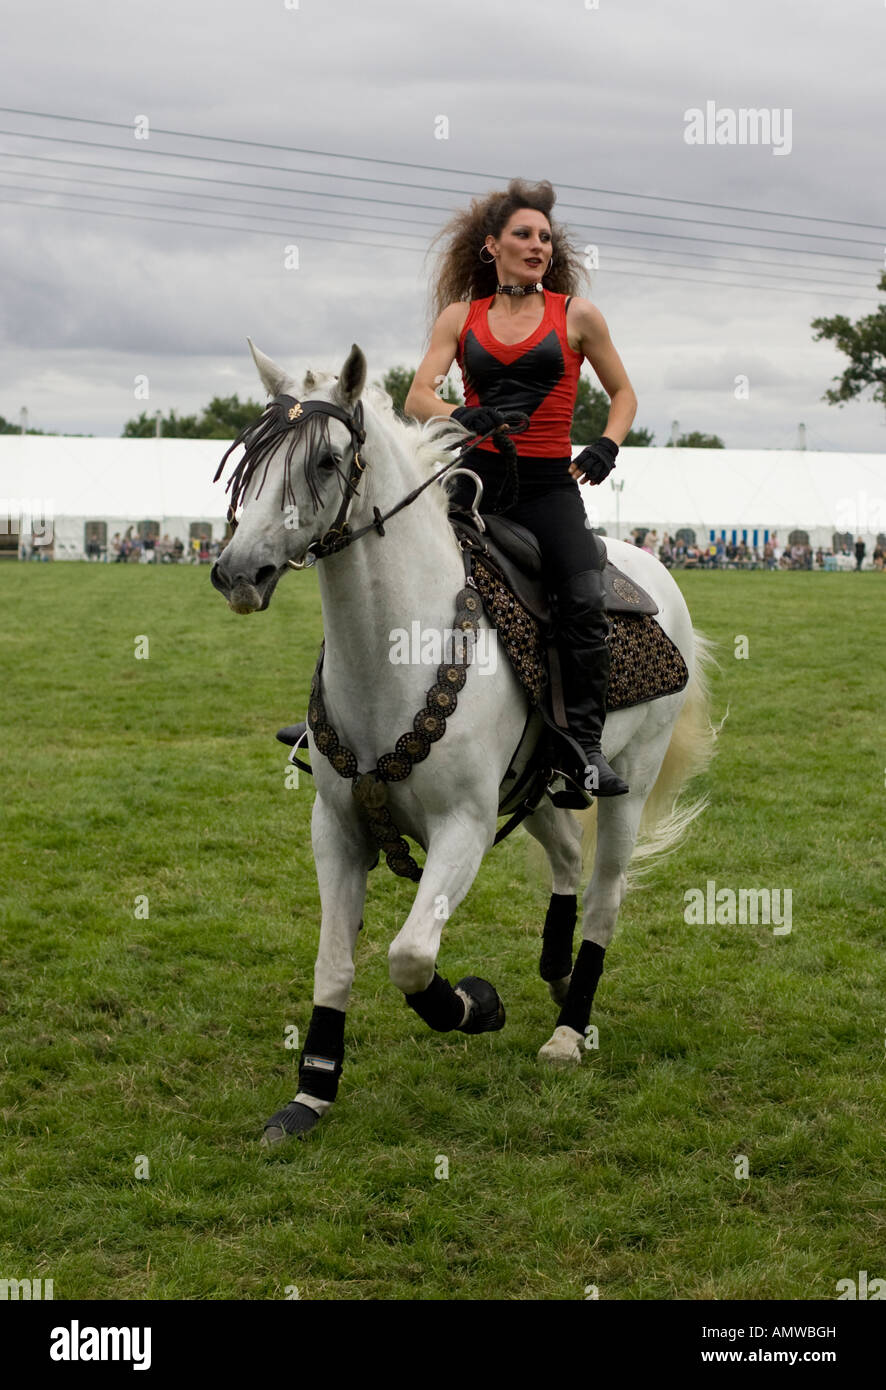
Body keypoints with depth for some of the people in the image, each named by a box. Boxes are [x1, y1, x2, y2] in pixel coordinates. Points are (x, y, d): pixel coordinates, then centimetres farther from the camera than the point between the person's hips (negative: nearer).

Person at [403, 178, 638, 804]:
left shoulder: (577, 315, 7)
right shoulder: (460, 317, 10)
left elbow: (623, 393, 16)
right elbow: (418, 397, 1)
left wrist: (606, 447, -2)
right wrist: (464, 418, -20)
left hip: (550, 483, -1)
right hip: (475, 474, 2)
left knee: (585, 603, -23)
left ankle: (586, 750, -16)